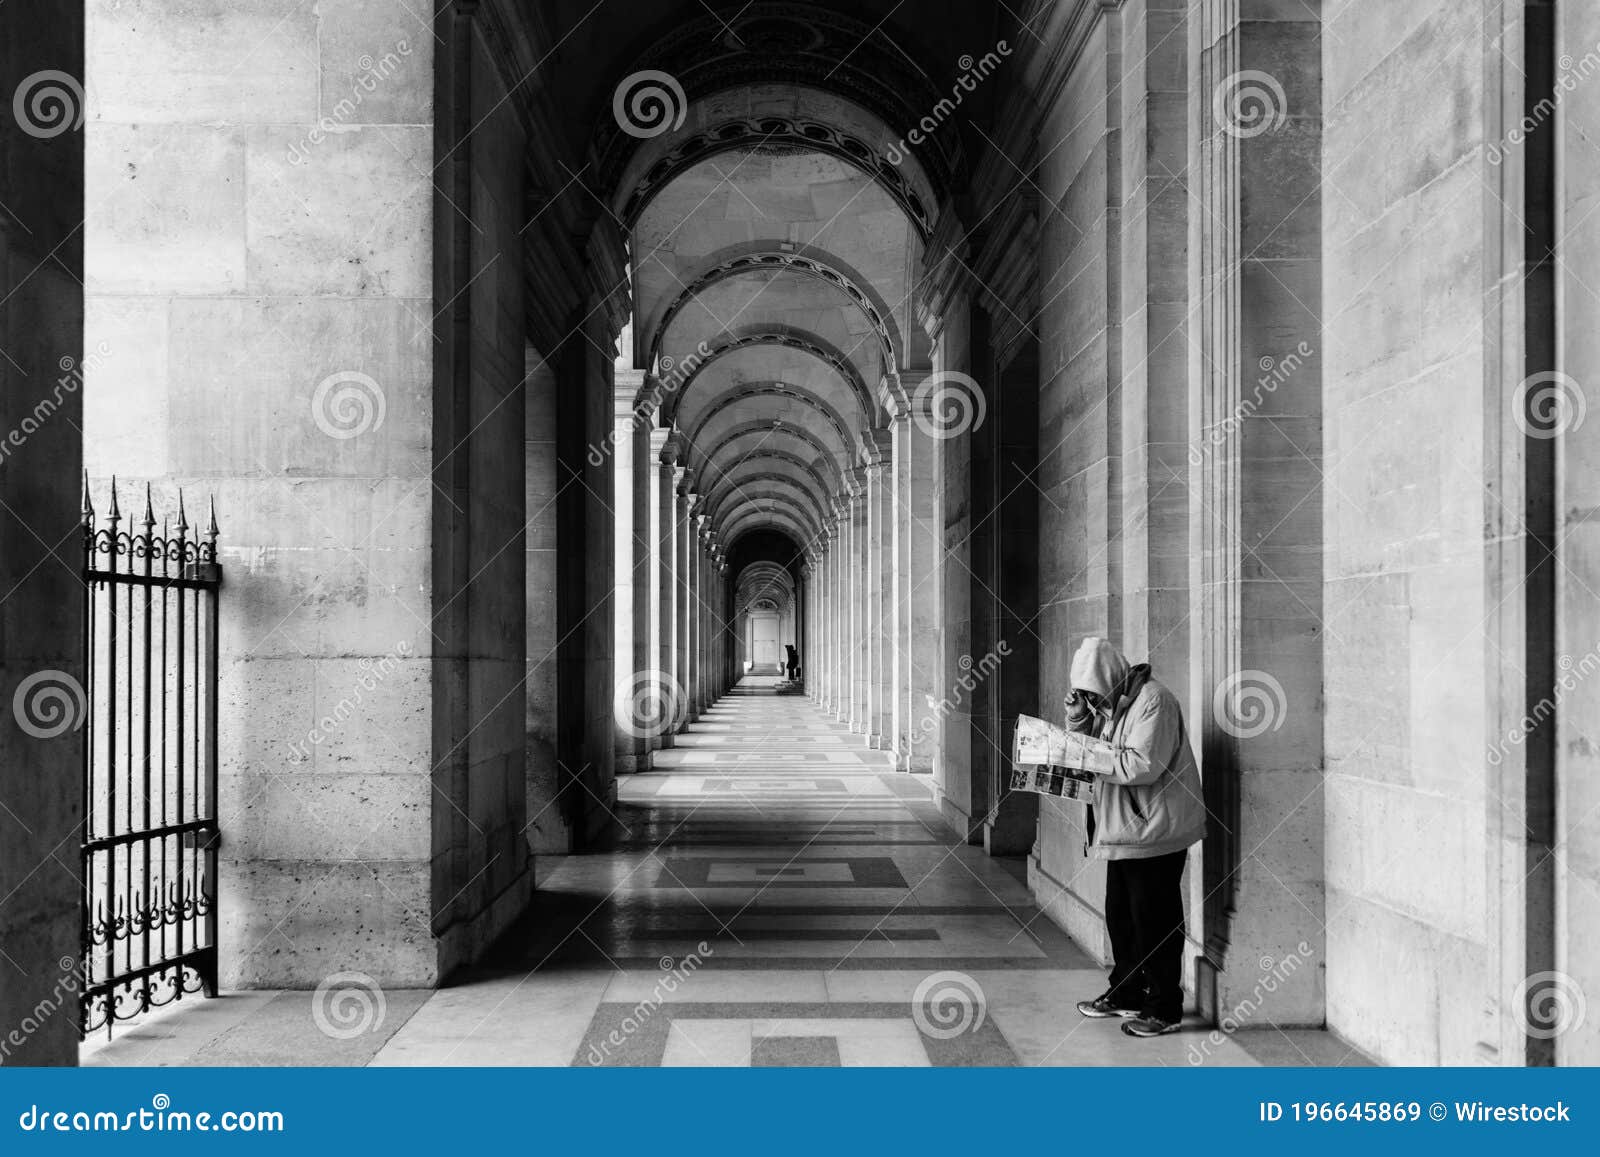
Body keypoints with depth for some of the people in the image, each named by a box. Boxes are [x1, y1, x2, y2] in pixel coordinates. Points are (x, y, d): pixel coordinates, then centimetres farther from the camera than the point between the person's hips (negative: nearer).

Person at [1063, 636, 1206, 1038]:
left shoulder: (1152, 701, -18)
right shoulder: (1110, 703, 12)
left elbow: (1143, 765, -26)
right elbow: (1097, 754, 14)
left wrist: (1089, 751, -22)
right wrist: (1078, 721, -2)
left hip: (1154, 833, -9)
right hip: (1123, 831, 9)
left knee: (1155, 922, -1)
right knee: (1120, 917, 16)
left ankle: (1165, 1009, 10)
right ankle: (1126, 994, 30)